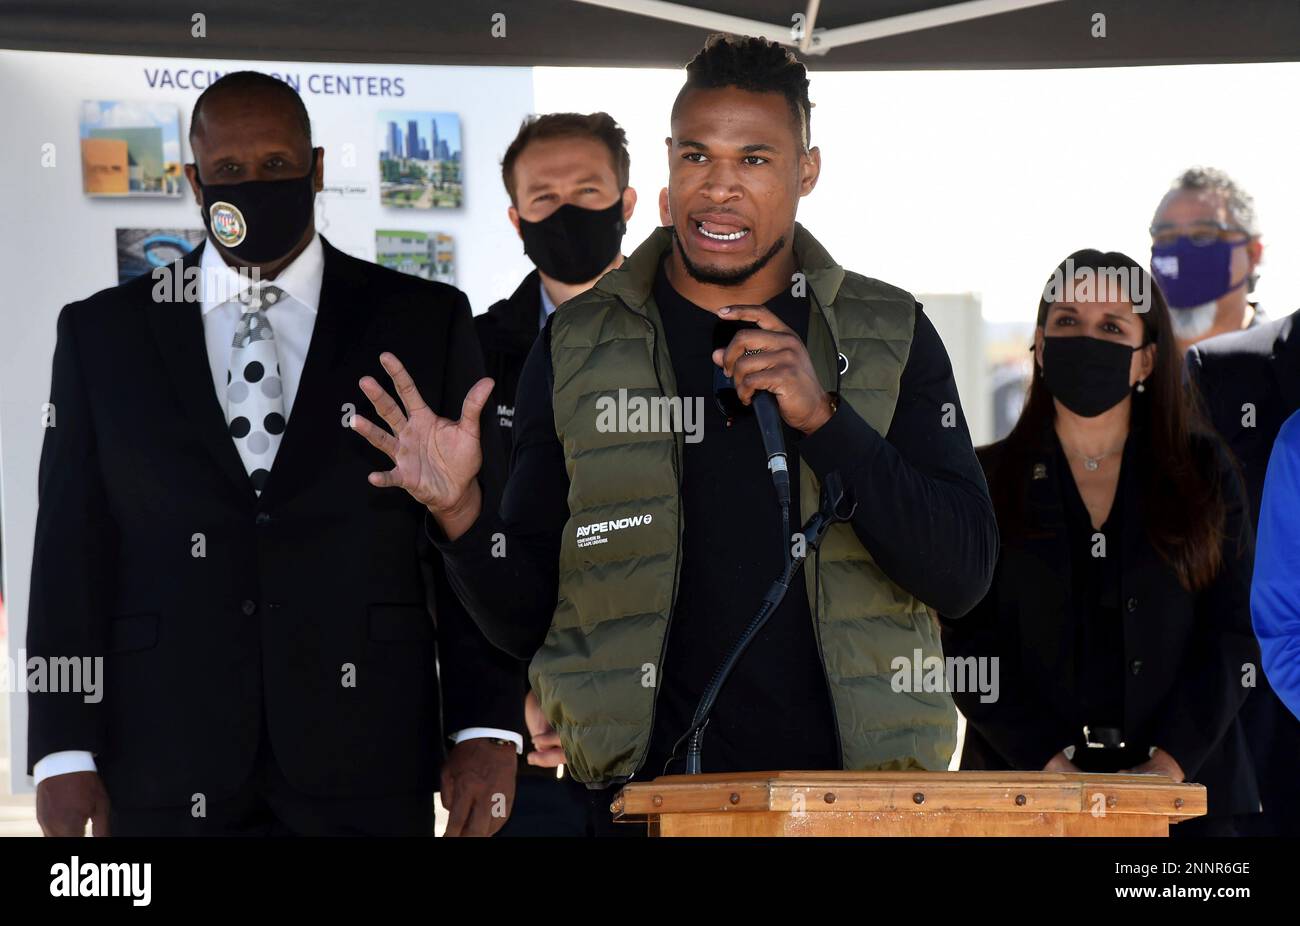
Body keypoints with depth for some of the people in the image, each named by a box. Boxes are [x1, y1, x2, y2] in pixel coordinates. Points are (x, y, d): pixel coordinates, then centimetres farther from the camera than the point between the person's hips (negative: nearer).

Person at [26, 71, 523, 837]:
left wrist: (488, 731, -5)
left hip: (365, 772, 0)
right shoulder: (102, 334, 9)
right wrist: (65, 753, -1)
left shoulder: (425, 324, 7)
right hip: (169, 774, 0)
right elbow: (72, 554, 6)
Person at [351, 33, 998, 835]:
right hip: (650, 791, 0)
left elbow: (963, 575, -7)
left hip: (856, 790, 0)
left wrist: (822, 418, -17)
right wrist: (462, 511, -15)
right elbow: (527, 621, 5)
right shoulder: (578, 349, 4)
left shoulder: (890, 337, 2)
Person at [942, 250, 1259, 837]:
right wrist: (1052, 766, -12)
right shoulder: (986, 481, 8)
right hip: (1026, 787, 0)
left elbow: (1233, 635, 3)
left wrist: (1168, 766, -10)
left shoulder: (1204, 474, 9)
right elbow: (969, 646, 1)